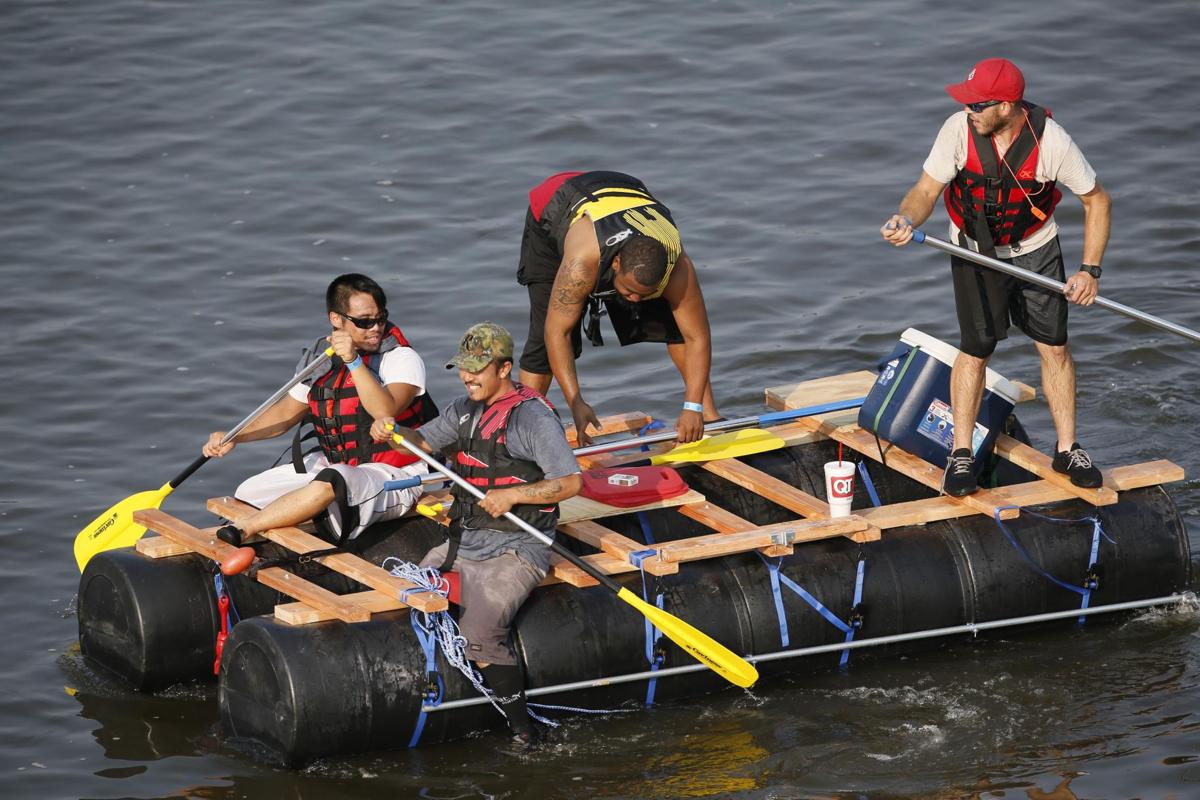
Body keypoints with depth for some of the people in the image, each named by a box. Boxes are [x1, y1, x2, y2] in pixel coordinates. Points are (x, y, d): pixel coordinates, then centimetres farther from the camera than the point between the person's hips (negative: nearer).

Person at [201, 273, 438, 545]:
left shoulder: (402, 358, -13)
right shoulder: (320, 357, 5)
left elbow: (385, 412, -31)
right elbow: (287, 411, 16)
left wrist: (354, 361, -35)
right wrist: (234, 437, 3)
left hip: (391, 475, -7)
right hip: (332, 463, 7)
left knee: (330, 483, -37)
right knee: (248, 494, 1)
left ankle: (241, 531, -29)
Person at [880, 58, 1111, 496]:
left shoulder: (1051, 140, -26)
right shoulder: (959, 129, -25)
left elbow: (1096, 199, -13)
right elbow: (927, 190, -19)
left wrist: (1090, 270, -17)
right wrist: (906, 219, -42)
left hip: (1036, 250, 0)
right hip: (976, 252, 0)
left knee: (1055, 347, 3)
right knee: (976, 350, -2)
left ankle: (1066, 450, 19)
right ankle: (961, 454, 11)